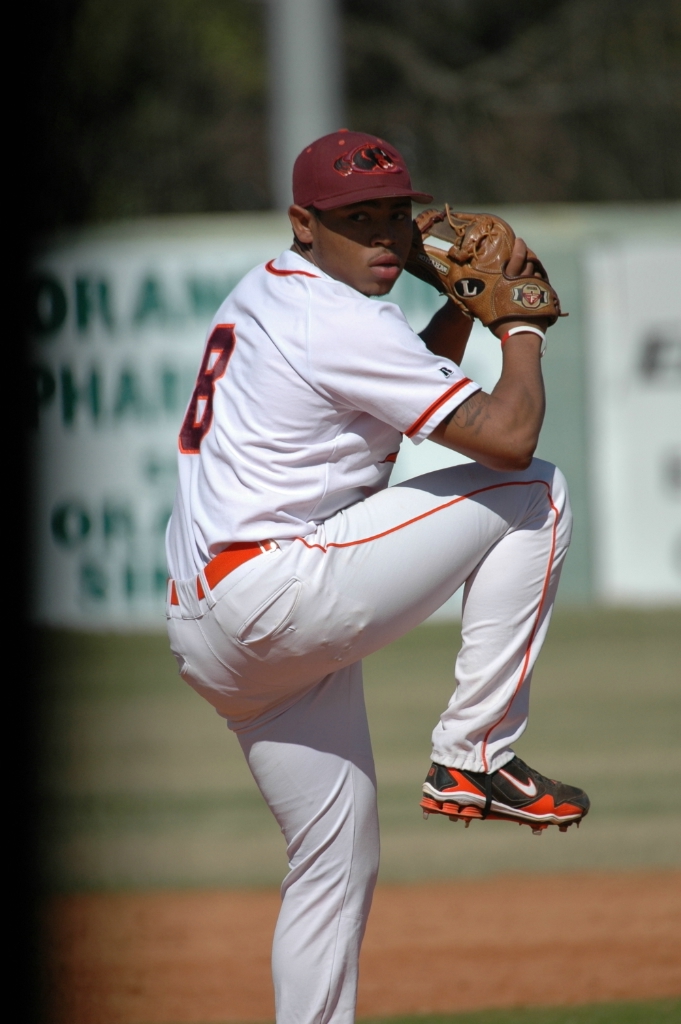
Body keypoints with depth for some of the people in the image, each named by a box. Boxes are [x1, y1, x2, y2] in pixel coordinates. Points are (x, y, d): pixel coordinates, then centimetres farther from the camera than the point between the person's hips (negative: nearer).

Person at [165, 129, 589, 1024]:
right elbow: (506, 435, -15)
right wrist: (522, 324, 2)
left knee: (339, 859, 15)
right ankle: (474, 755, -5)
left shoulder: (266, 297, 19)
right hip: (272, 589, -10)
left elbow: (407, 393, 33)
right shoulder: (340, 321, -12)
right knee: (532, 492, -5)